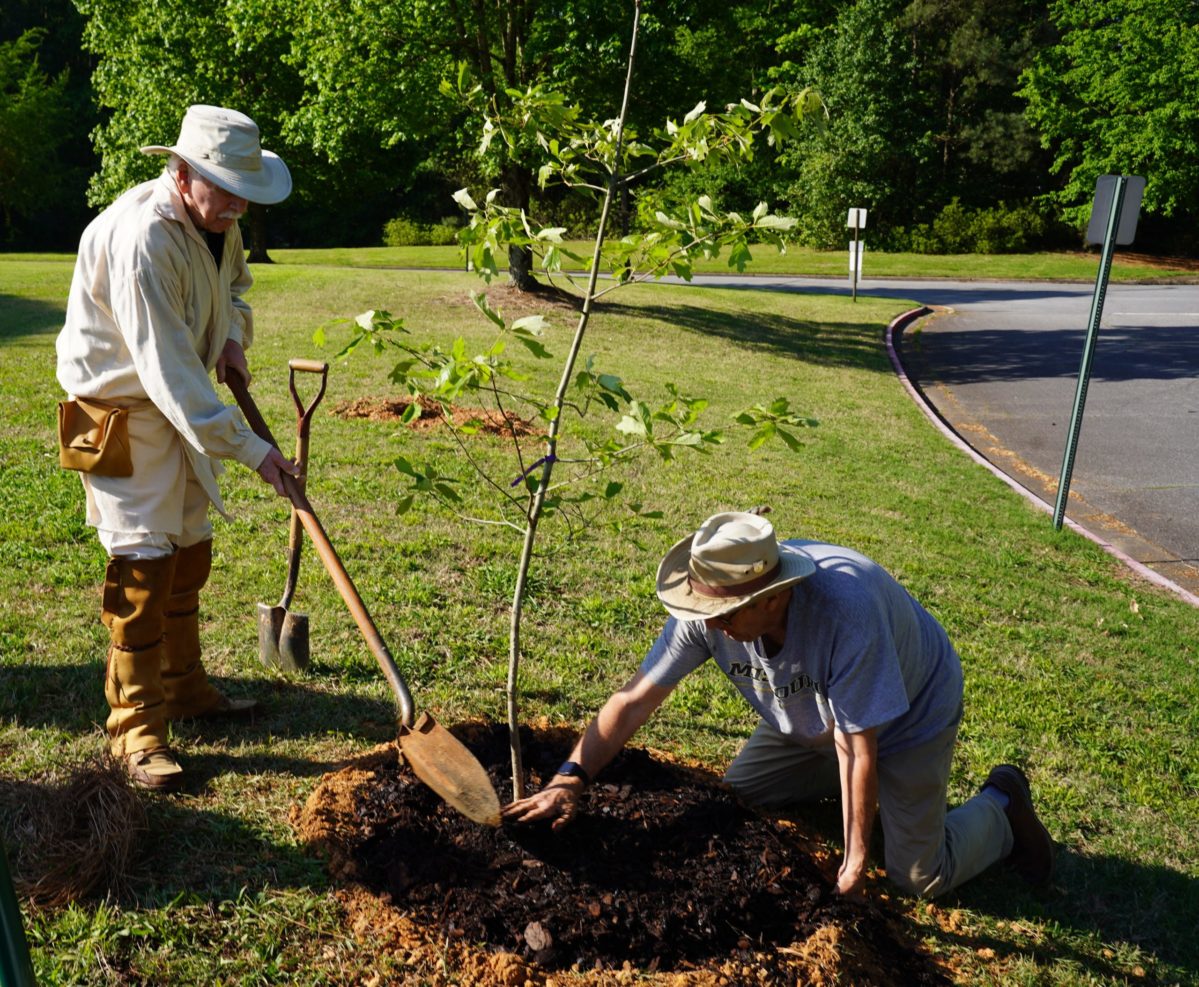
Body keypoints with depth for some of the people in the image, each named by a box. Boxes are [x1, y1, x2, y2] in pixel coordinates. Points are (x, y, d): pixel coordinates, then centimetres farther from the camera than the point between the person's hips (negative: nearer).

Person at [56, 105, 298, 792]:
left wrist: (233, 337, -3)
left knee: (191, 549, 15)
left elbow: (236, 281, 19)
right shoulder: (142, 239, -30)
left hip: (182, 403, 9)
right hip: (122, 407, -9)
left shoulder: (217, 220, -2)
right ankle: (138, 726, 2)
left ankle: (185, 686, 32)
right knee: (143, 559, -9)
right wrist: (249, 448, -33)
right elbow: (167, 369, -32)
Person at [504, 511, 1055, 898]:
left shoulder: (844, 609, -44)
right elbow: (636, 698, -22)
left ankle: (1000, 805, 25)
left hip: (910, 714, -5)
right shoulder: (711, 605, -28)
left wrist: (855, 861, -23)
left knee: (919, 878, -3)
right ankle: (838, 777, 28)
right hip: (812, 720, 6)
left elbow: (858, 747, -33)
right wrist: (570, 781, -30)